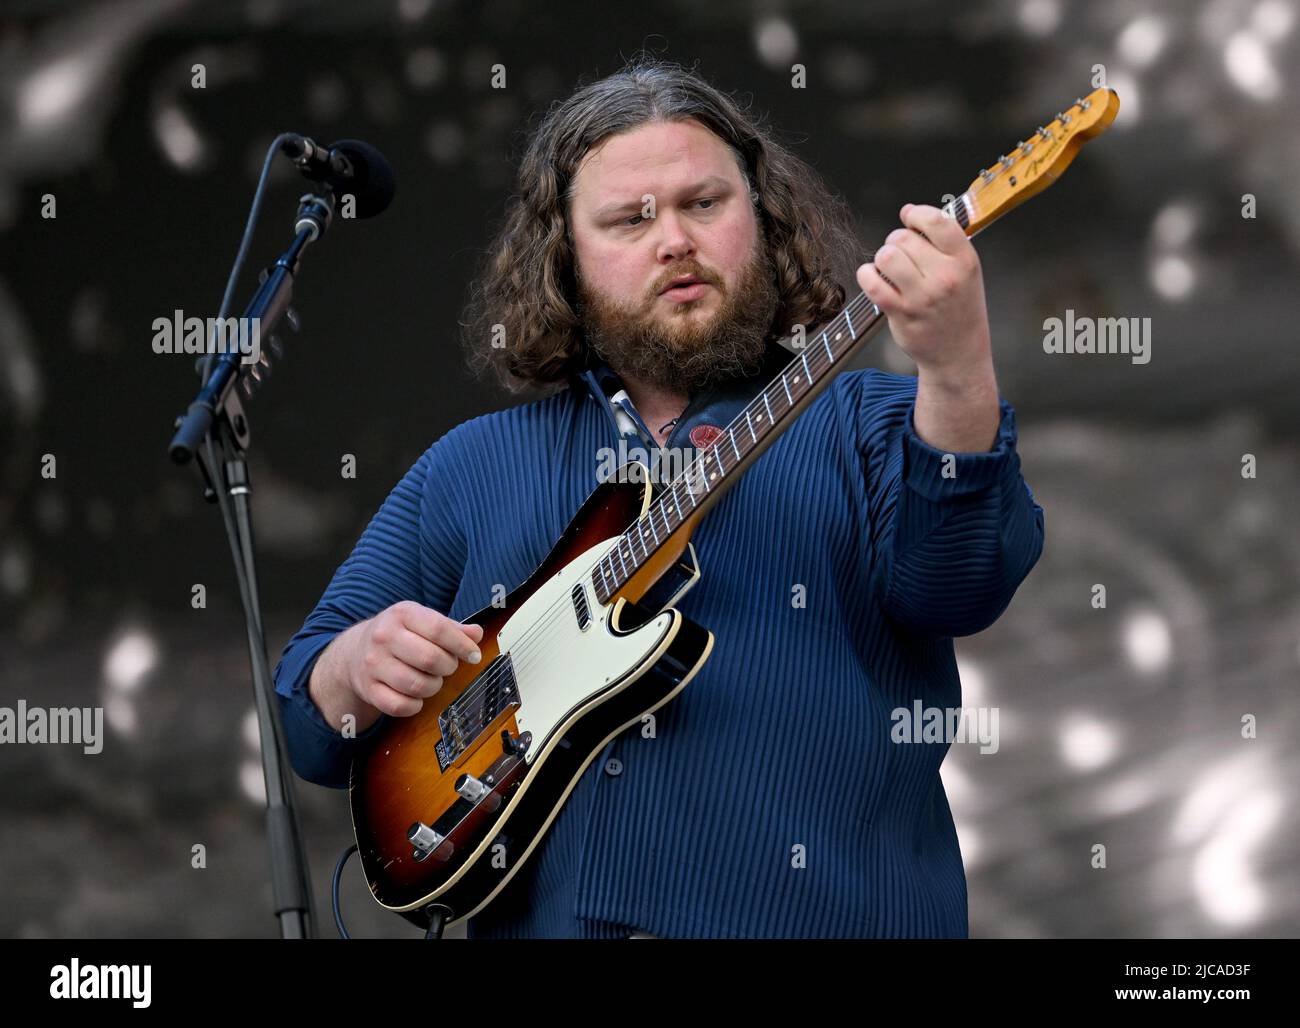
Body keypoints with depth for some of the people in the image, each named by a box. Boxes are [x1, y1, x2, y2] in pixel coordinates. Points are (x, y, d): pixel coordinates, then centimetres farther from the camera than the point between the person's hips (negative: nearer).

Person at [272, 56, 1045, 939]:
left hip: (820, 913, -3)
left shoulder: (869, 426, 13)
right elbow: (308, 729, 22)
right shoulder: (470, 469, 20)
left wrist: (955, 370, -22)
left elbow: (960, 588, -8)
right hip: (535, 917, 3)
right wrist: (357, 669, 1)